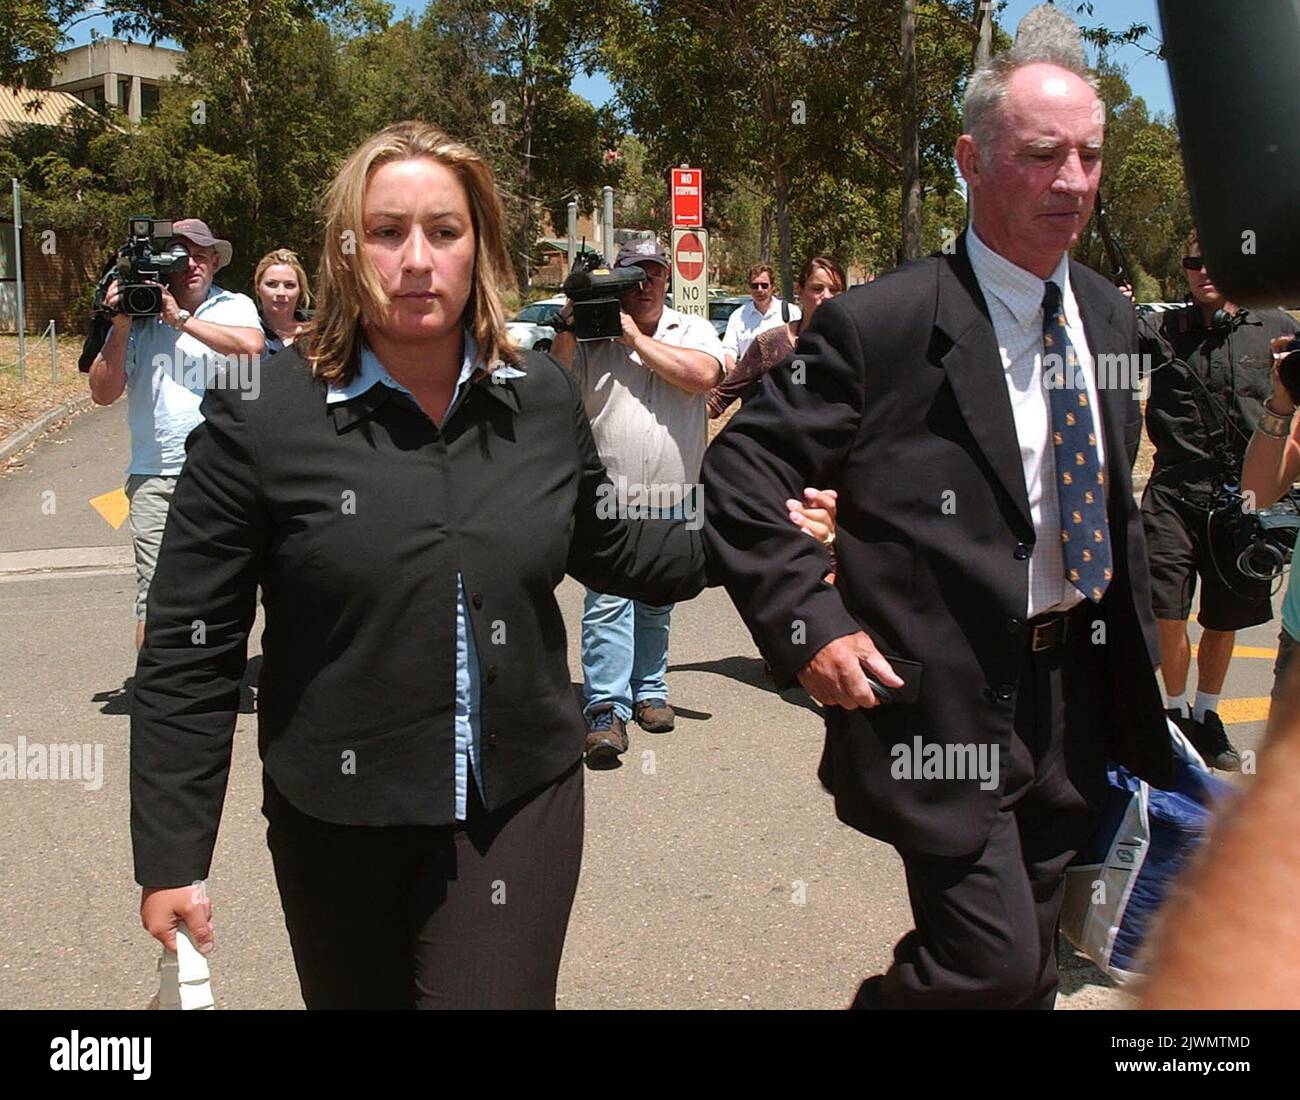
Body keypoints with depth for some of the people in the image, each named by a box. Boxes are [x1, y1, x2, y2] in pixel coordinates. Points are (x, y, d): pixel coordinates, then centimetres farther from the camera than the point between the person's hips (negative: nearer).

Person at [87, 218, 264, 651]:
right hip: (156, 474, 0)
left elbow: (250, 347, -16)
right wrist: (120, 328, -7)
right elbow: (103, 393, 4)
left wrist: (180, 317, -12)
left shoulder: (234, 307, 8)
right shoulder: (137, 314, 9)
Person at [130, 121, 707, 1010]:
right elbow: (189, 649, -6)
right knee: (360, 994, 19)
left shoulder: (544, 398, -1)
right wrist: (171, 856, -5)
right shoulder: (264, 420, -11)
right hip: (337, 822, -1)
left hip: (521, 804, 1)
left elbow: (602, 547, 16)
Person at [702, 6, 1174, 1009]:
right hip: (942, 701, -7)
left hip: (1075, 695, 7)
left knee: (1028, 969, 19)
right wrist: (809, 625, -19)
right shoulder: (882, 323, -16)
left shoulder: (1109, 317, 6)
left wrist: (1134, 648, 16)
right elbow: (738, 476, -13)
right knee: (990, 964, -6)